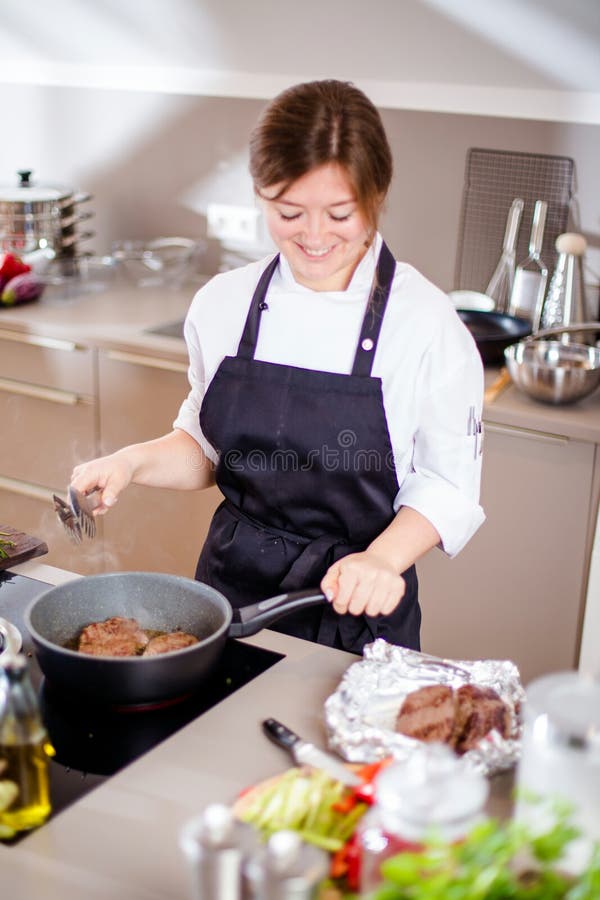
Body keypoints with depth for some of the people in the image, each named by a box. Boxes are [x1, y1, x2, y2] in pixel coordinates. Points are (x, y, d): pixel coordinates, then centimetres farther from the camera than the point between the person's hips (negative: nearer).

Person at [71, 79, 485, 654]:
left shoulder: (427, 322, -15)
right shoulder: (222, 304, -3)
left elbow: (448, 482, -8)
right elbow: (208, 447, 9)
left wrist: (384, 558, -23)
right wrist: (135, 461, -8)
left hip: (358, 607, -3)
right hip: (234, 587, 4)